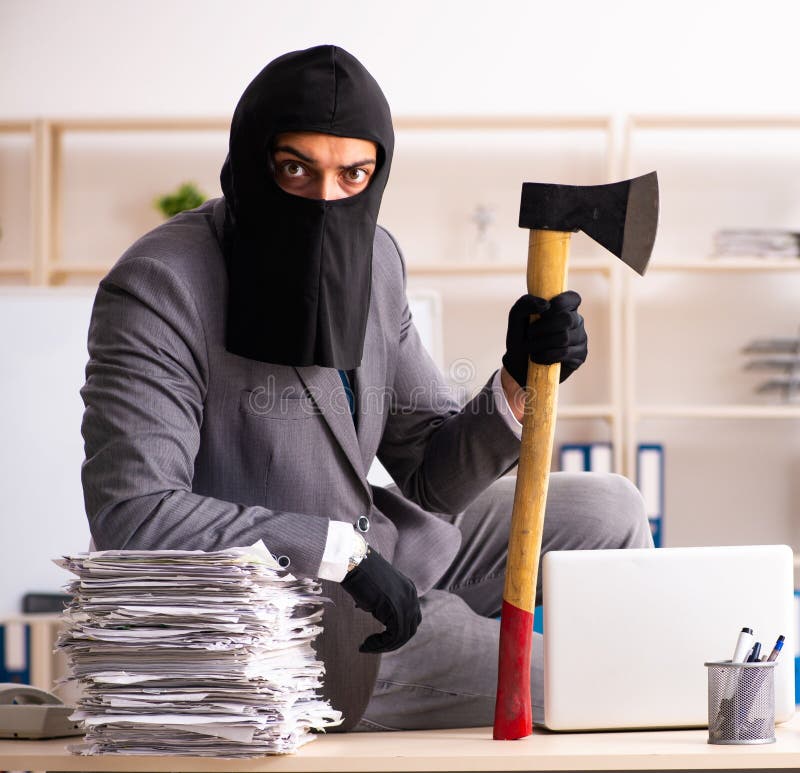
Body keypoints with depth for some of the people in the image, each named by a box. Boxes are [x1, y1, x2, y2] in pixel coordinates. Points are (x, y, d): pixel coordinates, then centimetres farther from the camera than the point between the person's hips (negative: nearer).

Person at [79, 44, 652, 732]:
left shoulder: (372, 260, 1)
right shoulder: (158, 289, -22)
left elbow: (432, 475, 4)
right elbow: (130, 514, -31)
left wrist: (520, 384, -15)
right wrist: (342, 549, -30)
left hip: (381, 556, 9)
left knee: (608, 512, 14)